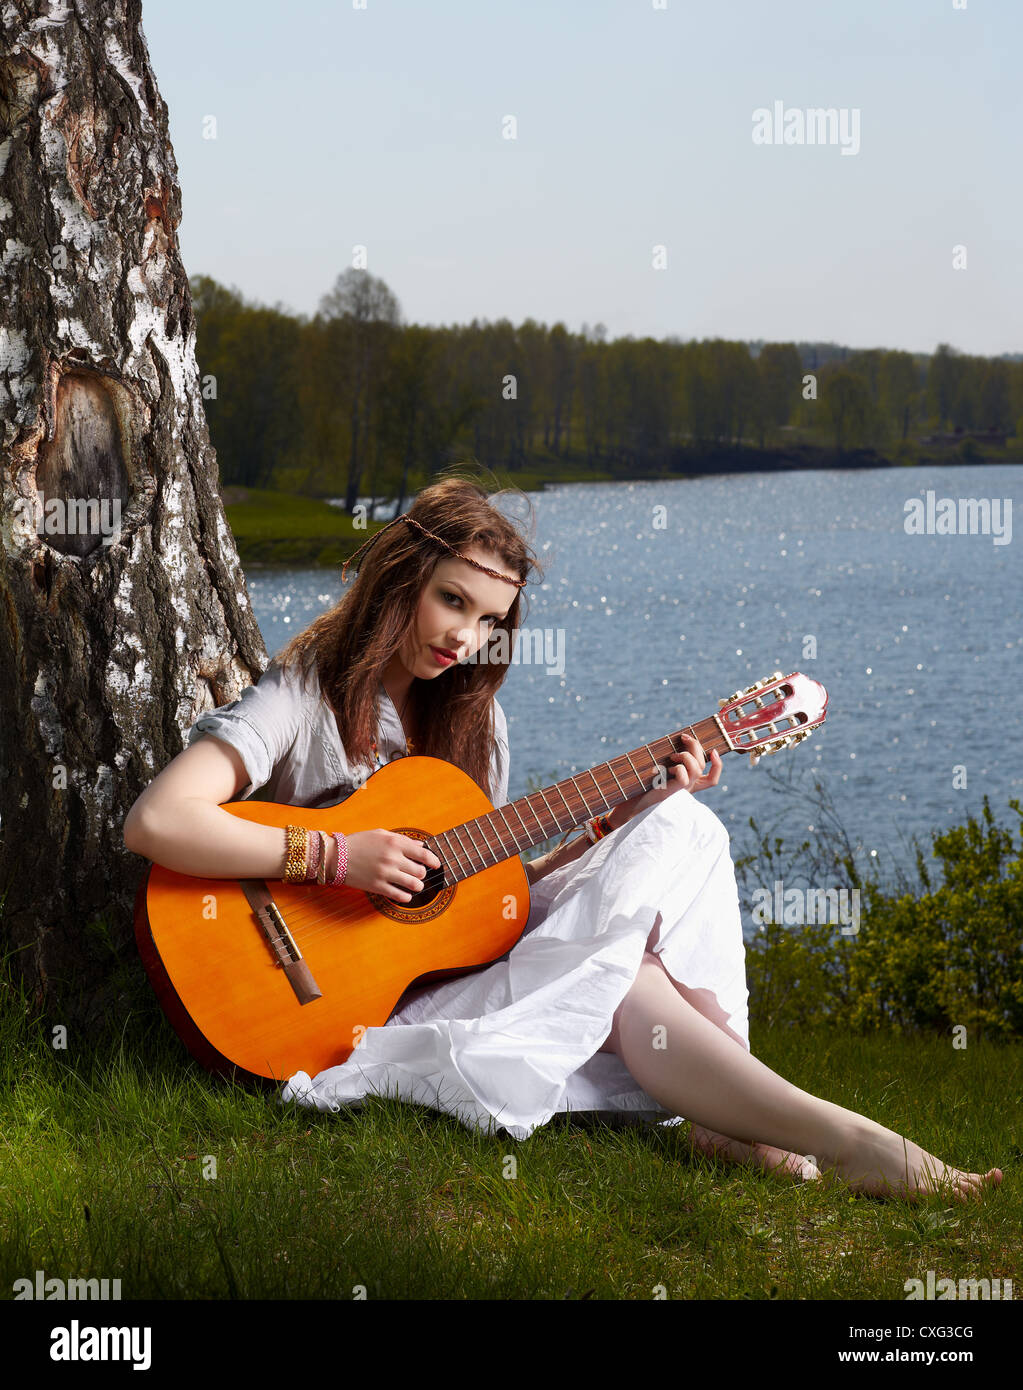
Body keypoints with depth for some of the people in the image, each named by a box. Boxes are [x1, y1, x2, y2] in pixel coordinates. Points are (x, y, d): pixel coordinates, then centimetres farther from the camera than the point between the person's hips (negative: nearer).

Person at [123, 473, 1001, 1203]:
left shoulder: (469, 713, 13)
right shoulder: (304, 698, -9)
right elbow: (156, 821, -25)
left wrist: (625, 815, 1)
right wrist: (337, 858, -26)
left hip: (461, 958, 7)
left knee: (679, 835, -11)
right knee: (618, 979, -27)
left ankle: (729, 1119, -21)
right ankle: (844, 1142, -24)